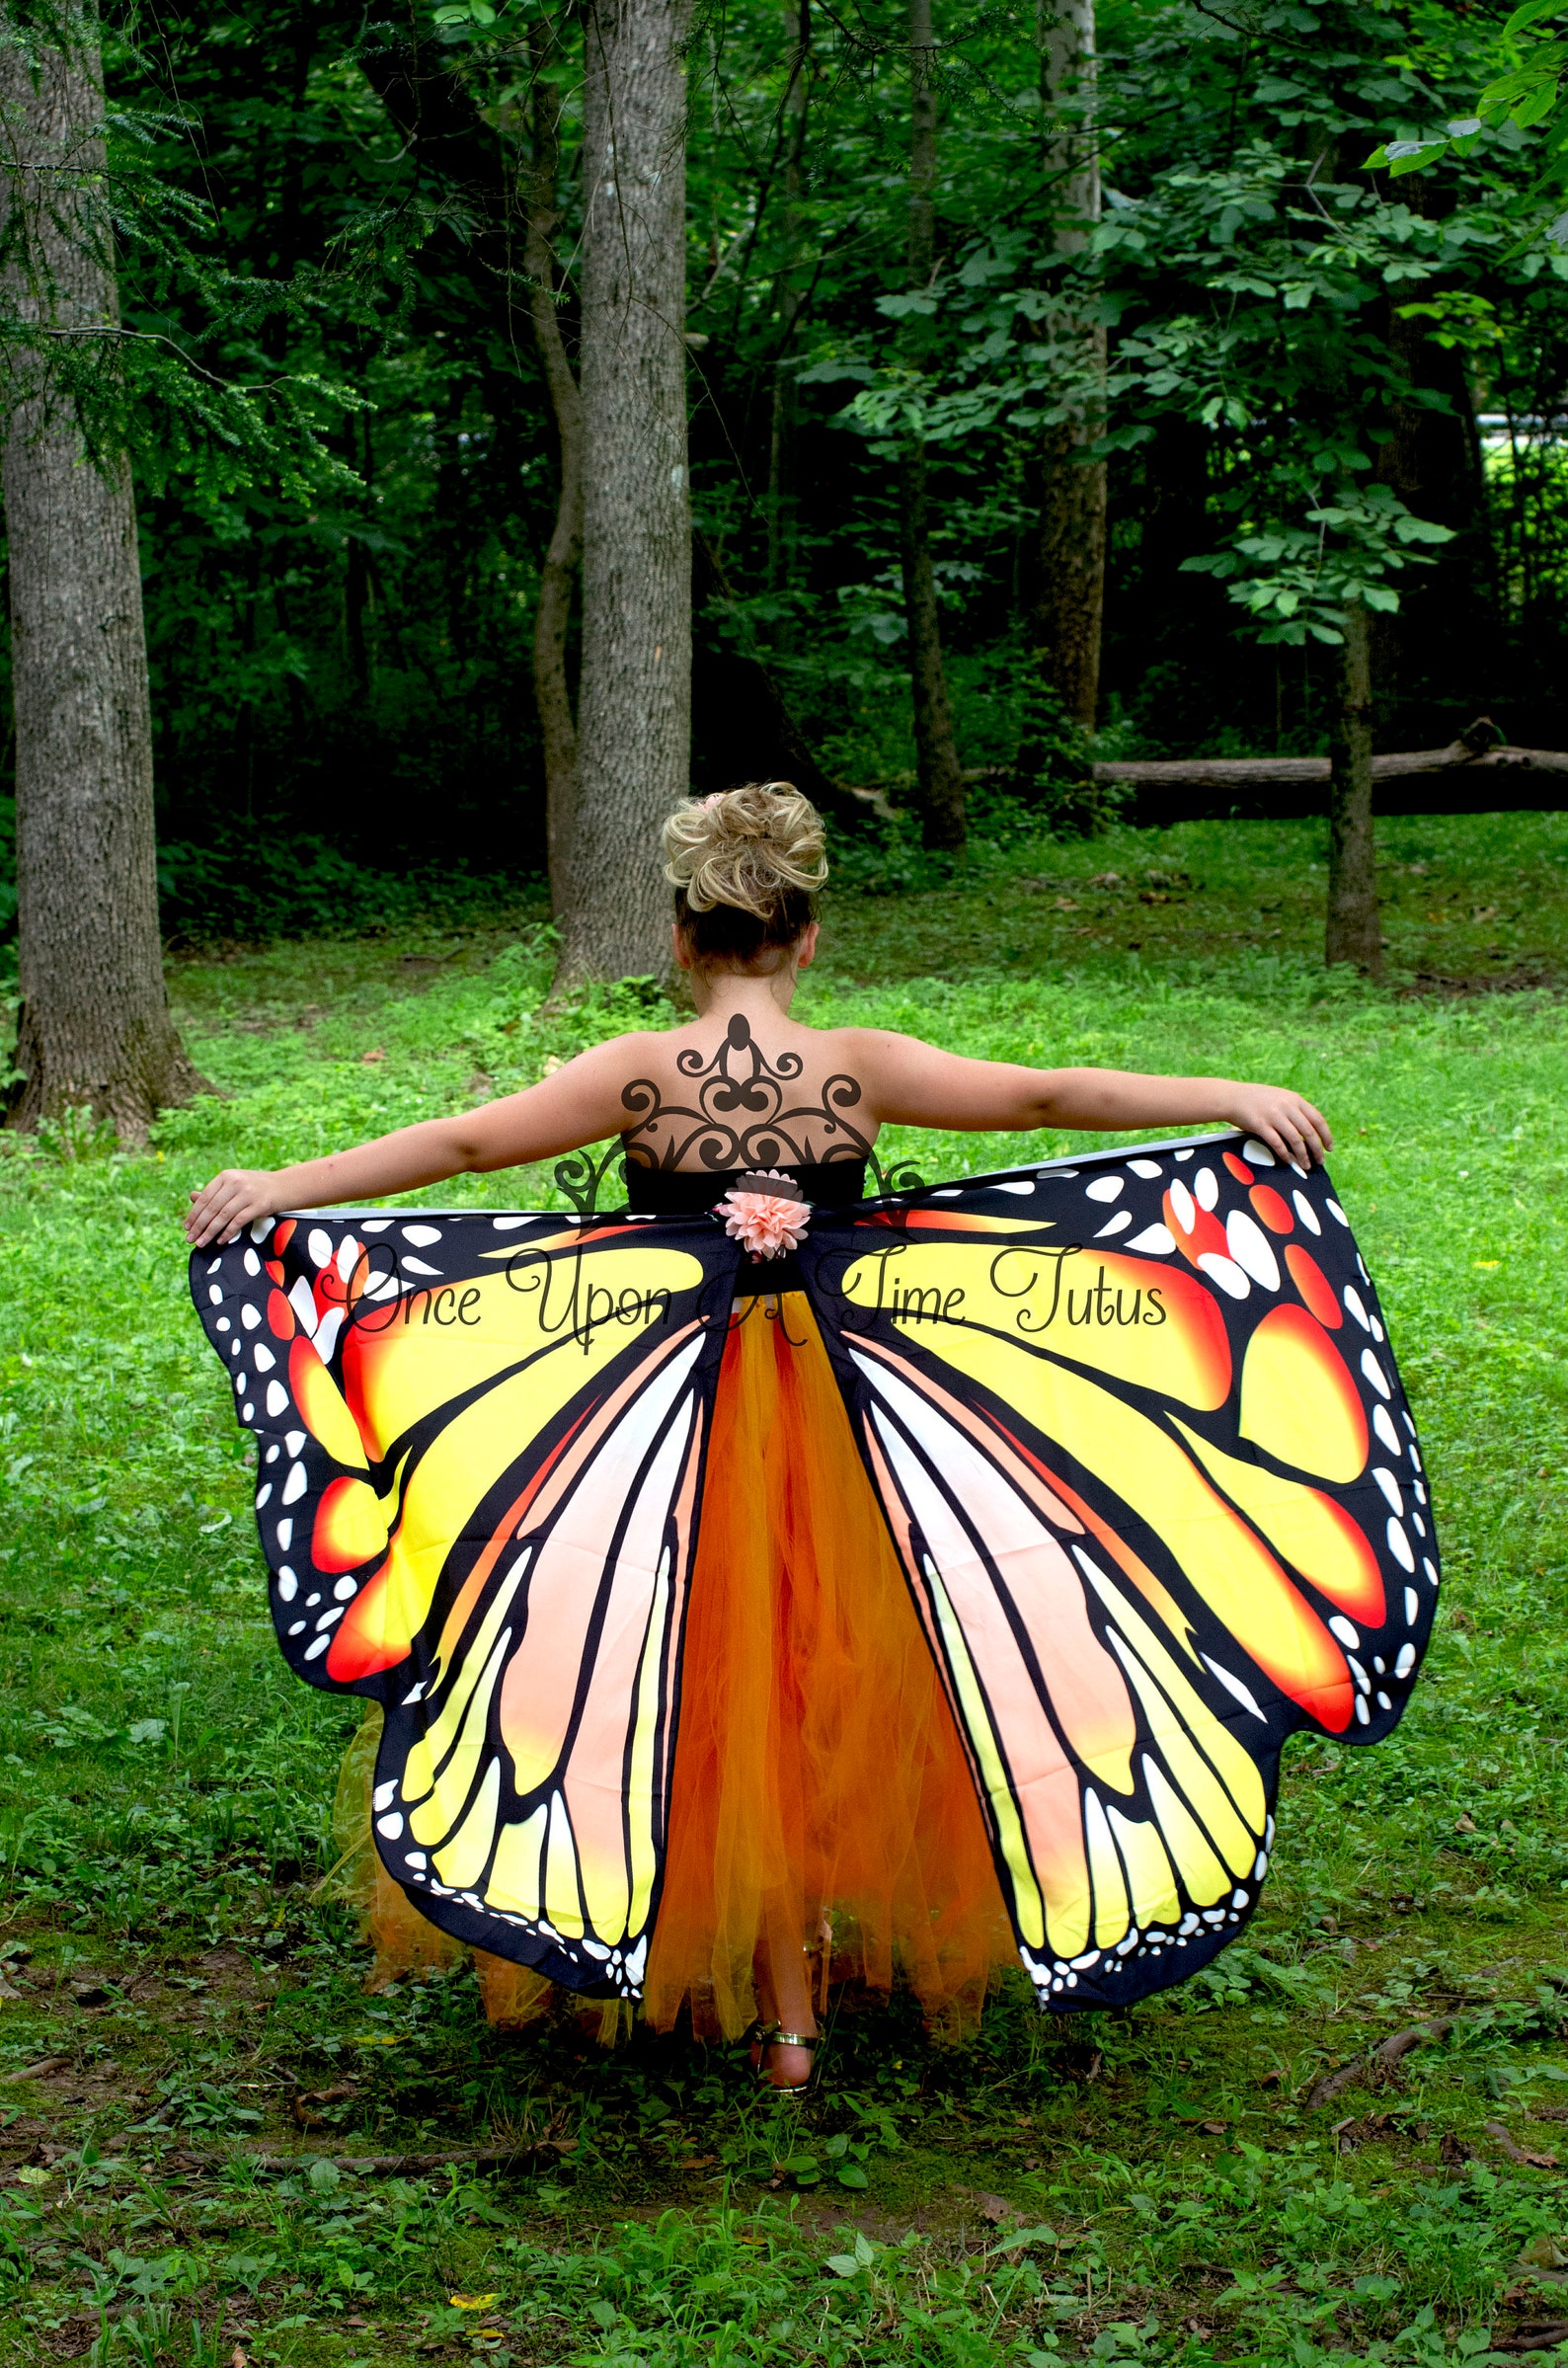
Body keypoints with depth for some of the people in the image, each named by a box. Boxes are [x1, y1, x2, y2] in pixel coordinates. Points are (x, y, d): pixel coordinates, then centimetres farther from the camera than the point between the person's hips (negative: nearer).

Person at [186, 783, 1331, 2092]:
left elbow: (461, 1142, -10)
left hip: (683, 1412, 0)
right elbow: (1047, 1095, -7)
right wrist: (1235, 1099, -2)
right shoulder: (857, 1068, -7)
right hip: (838, 1409, 0)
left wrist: (280, 1187, -5)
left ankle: (781, 2010, 21)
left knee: (726, 1684, 12)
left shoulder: (641, 1074, -9)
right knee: (838, 1665, 20)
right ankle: (850, 1920, 32)